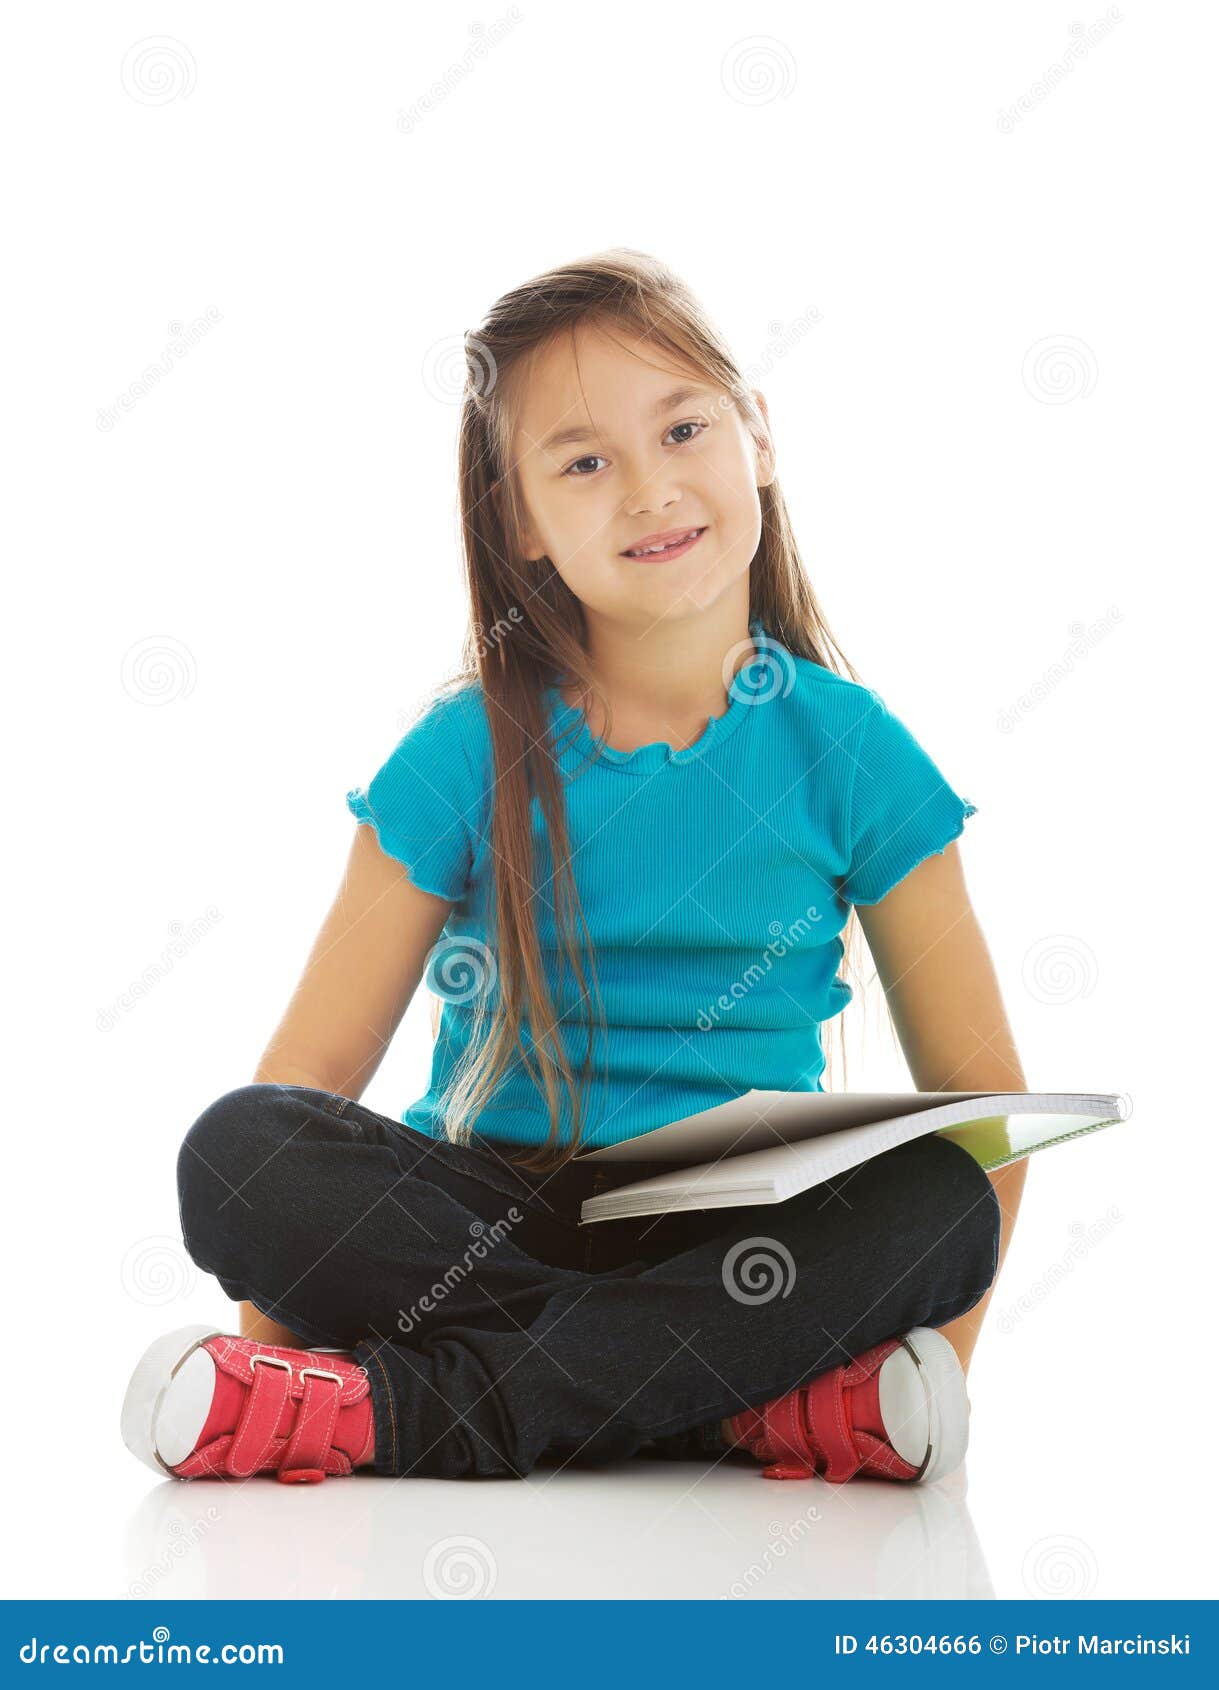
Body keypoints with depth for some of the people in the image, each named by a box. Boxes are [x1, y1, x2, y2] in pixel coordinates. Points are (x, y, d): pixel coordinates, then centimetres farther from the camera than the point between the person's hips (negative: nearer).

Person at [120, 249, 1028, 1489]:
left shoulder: (846, 749, 1)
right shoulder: (471, 751, 0)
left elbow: (983, 1097, 3)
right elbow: (306, 1073, -3)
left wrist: (944, 1348, -12)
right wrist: (270, 1344, -17)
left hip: (747, 1238, 1)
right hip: (486, 1226, 0)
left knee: (935, 1204, -30)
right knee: (235, 1151, -26)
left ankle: (393, 1416, -28)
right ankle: (779, 1408, -28)